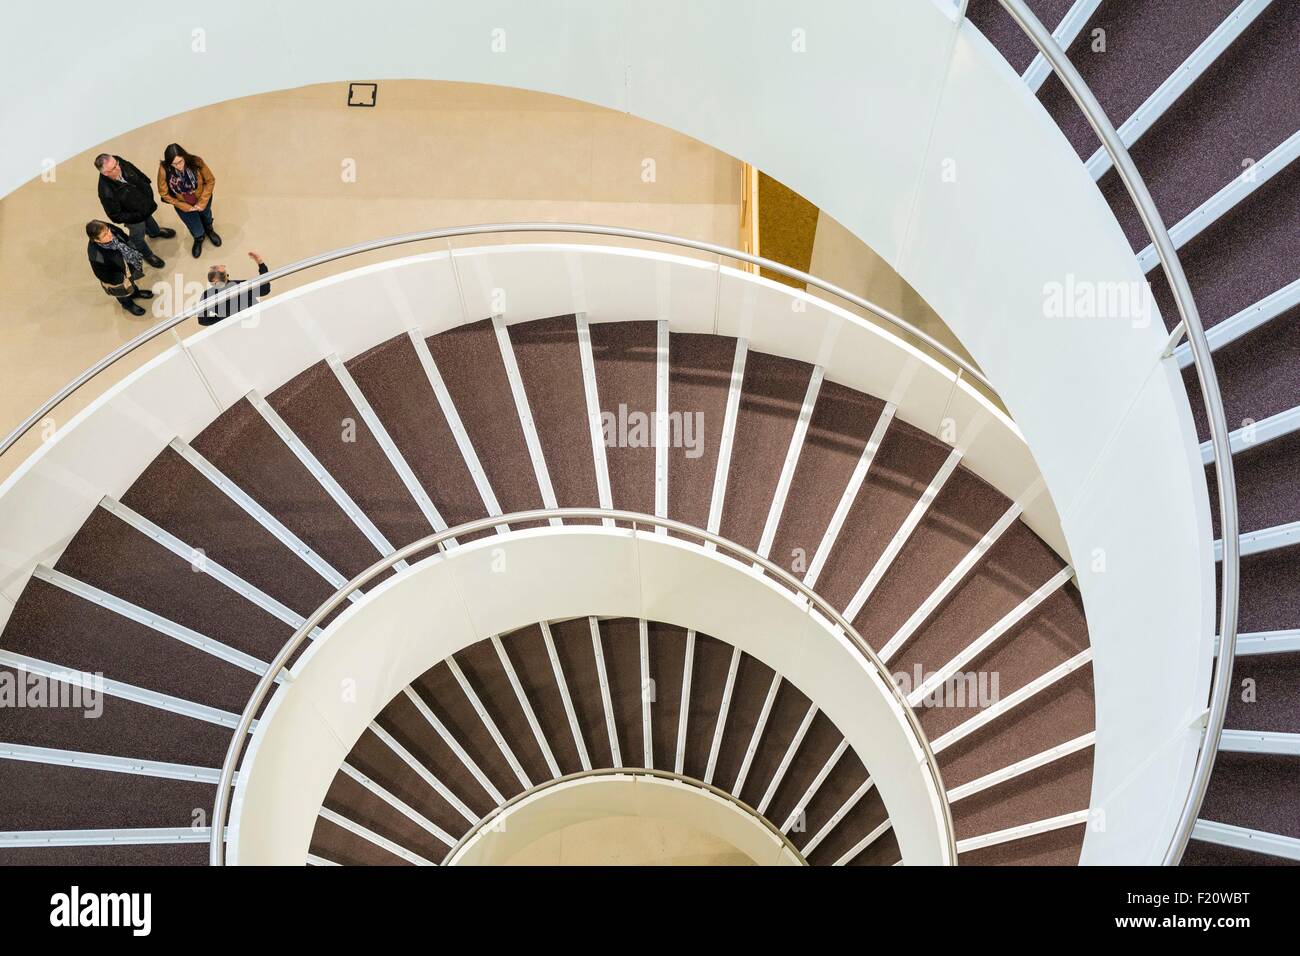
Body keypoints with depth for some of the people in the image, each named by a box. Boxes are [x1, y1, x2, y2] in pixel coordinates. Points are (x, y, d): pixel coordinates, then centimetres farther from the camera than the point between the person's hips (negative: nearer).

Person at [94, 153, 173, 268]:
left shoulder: (120, 162, -29)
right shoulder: (107, 192, -44)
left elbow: (138, 174, -5)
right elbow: (116, 216, -29)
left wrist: (147, 184, -1)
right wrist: (138, 215, -26)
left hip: (145, 203, 6)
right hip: (134, 216, -6)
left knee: (149, 219, 37)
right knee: (138, 237, 25)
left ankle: (155, 232, 71)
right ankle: (147, 255, 56)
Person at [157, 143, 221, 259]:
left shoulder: (196, 162, -34)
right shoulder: (164, 170, -33)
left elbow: (210, 181, -19)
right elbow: (164, 193, -19)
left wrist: (202, 202, -20)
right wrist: (184, 207, -17)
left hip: (202, 199, 1)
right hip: (183, 205, -1)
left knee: (205, 215, 32)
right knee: (197, 232, 11)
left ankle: (209, 230, 70)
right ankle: (198, 239, 50)